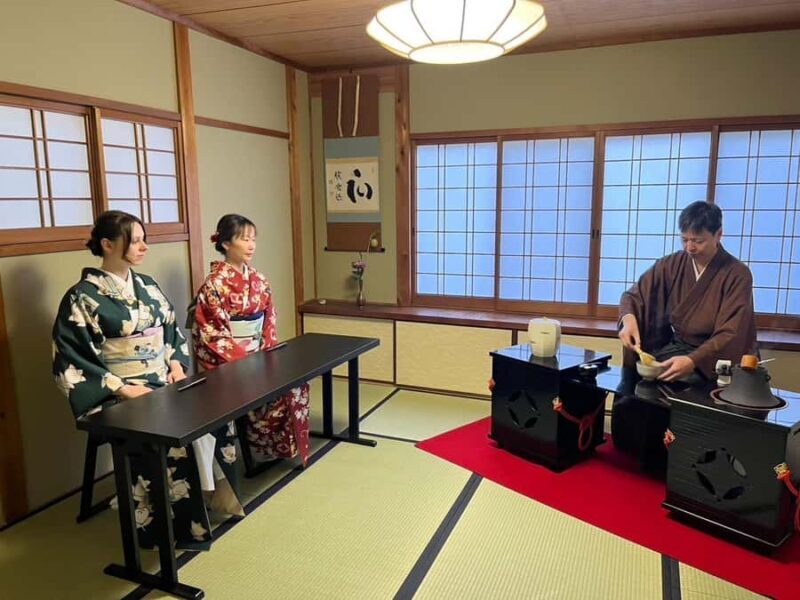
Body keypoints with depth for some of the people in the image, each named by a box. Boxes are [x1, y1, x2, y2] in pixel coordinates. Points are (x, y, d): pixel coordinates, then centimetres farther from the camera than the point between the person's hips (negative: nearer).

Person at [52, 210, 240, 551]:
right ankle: (177, 528, -11)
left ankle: (215, 493, -2)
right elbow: (70, 362, -11)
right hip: (120, 396, -6)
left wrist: (177, 363, 1)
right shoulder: (82, 297, -8)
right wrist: (121, 388, -17)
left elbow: (173, 330, 19)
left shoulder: (147, 286, 11)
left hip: (164, 383, 6)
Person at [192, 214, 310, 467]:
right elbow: (214, 334, -15)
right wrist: (245, 361, -18)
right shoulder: (215, 283, -13)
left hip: (257, 352, 6)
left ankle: (287, 445, 3)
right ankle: (265, 448, -1)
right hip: (228, 360, -6)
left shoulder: (258, 280, 7)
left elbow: (269, 320, 11)